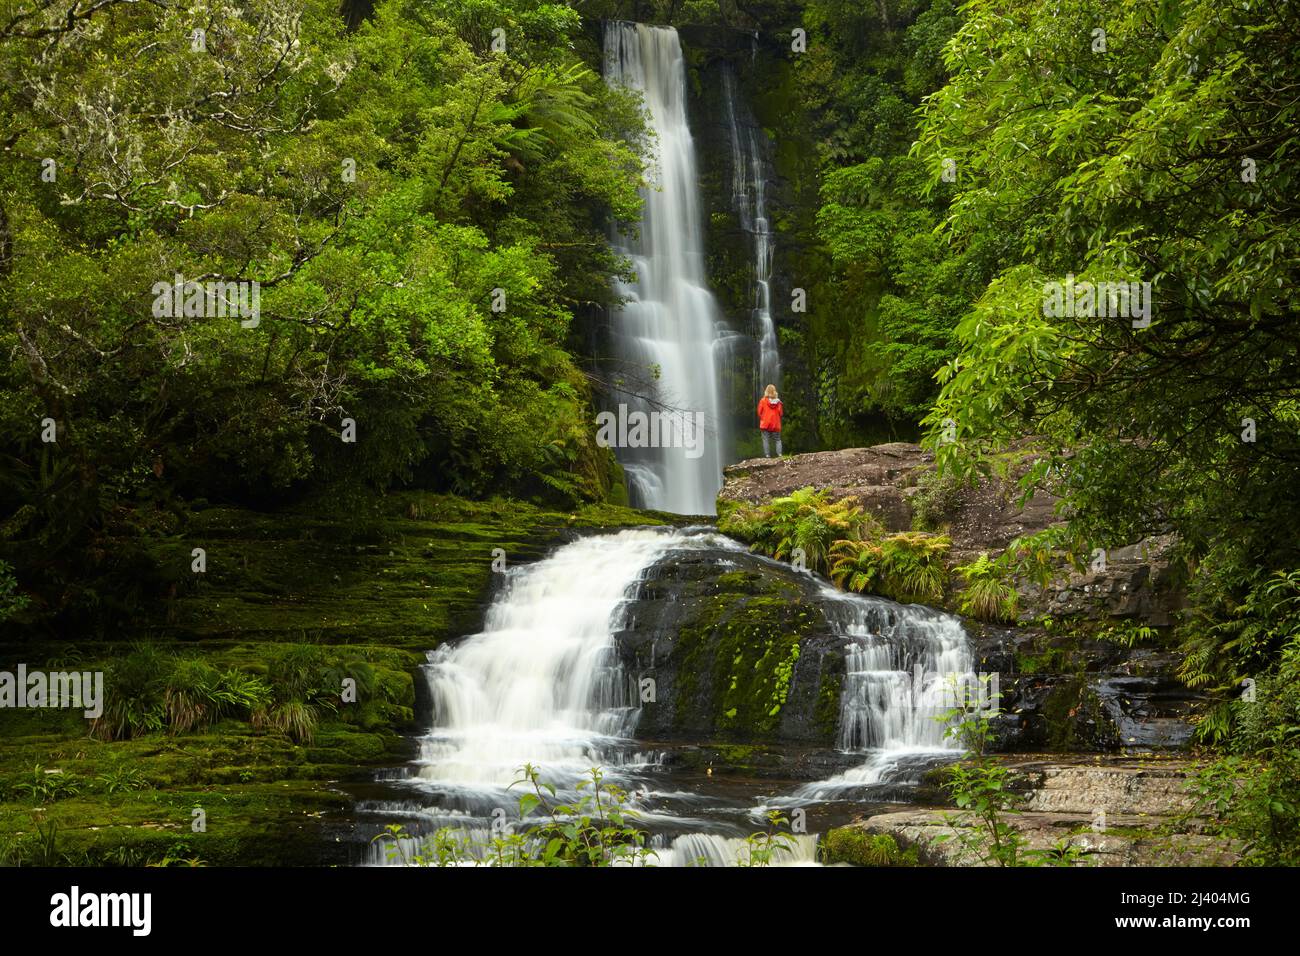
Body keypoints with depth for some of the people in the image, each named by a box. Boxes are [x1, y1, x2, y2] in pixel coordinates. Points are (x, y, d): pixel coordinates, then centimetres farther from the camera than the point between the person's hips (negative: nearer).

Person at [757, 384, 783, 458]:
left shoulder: (763, 401, -7)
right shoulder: (778, 402, -3)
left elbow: (759, 413, -1)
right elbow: (781, 413, 4)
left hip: (765, 424, -2)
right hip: (776, 424, 2)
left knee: (765, 440, 2)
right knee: (778, 440, 11)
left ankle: (767, 455, -6)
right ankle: (779, 454, -4)